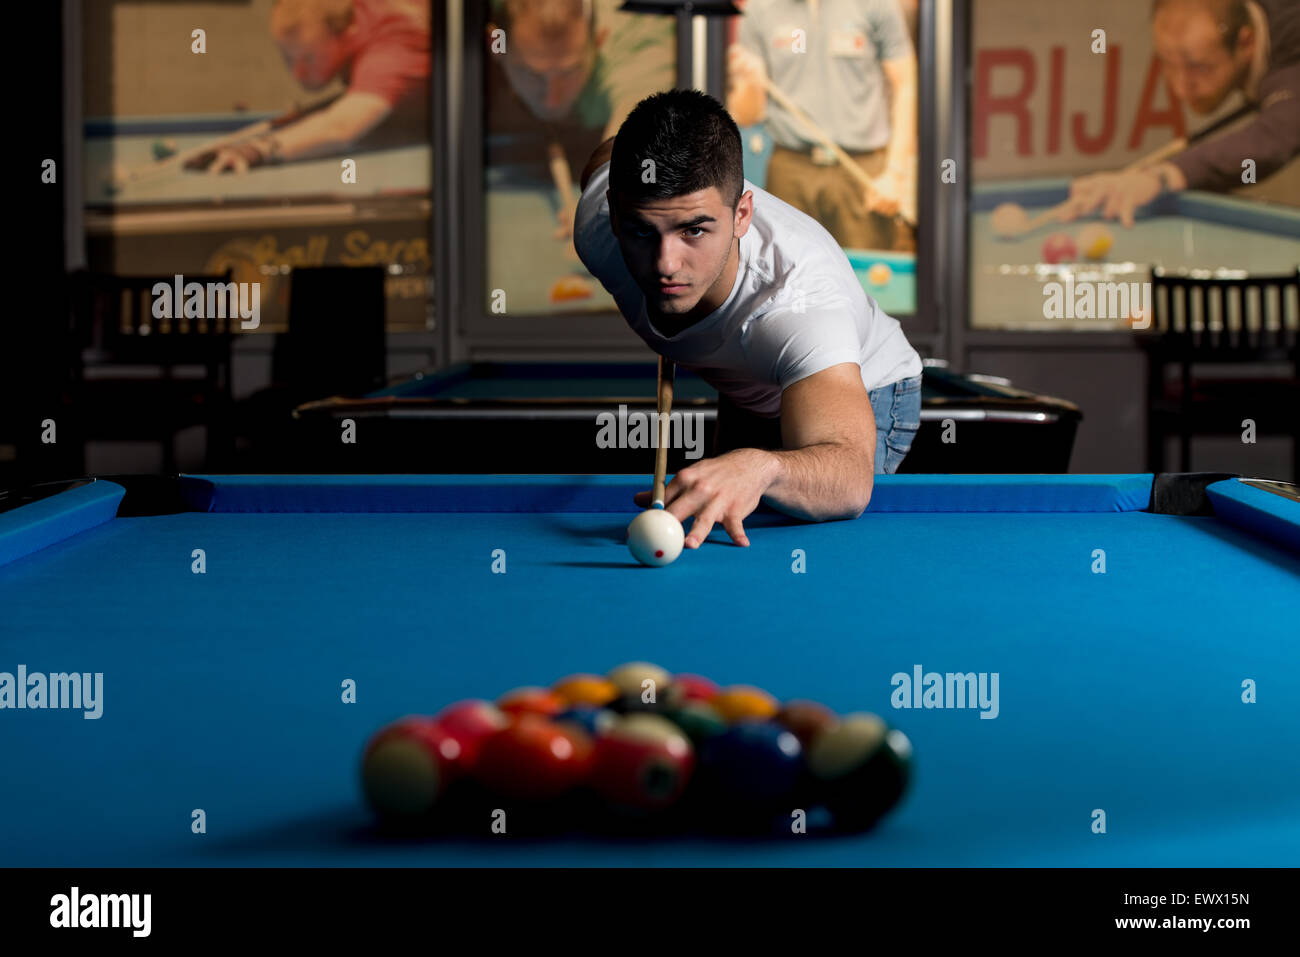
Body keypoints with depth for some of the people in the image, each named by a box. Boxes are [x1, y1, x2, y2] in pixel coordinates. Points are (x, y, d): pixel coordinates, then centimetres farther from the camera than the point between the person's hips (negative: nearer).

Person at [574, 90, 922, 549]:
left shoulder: (801, 296, -51)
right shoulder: (597, 224, -33)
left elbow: (850, 472, -67)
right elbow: (609, 154, -4)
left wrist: (760, 467, -90)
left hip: (863, 400, -5)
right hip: (744, 399, 5)